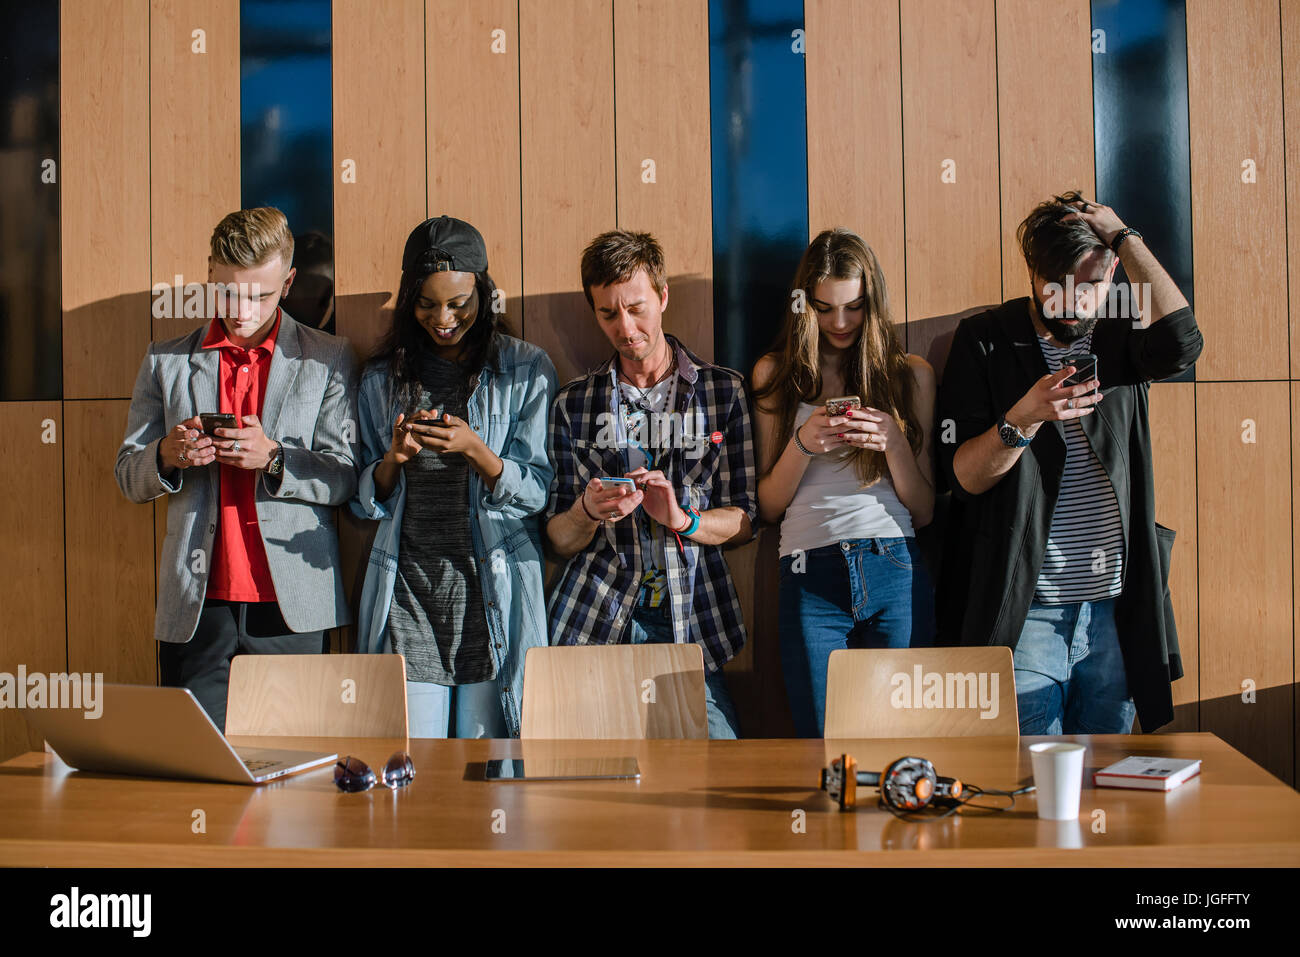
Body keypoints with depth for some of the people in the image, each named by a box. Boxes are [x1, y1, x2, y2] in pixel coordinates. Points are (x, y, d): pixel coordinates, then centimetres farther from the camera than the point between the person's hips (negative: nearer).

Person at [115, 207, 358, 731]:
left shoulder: (328, 359, 5)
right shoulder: (166, 362, 12)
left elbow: (347, 477, 1)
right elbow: (128, 477, 13)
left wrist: (273, 457, -17)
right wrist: (167, 455, -9)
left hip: (292, 604, -1)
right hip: (196, 605, 2)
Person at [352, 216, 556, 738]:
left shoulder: (525, 370, 3)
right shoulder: (382, 377, 11)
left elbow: (536, 492, -2)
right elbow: (365, 502, 12)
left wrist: (474, 450, -18)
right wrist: (394, 459, -8)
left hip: (494, 595, -1)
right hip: (406, 594, 2)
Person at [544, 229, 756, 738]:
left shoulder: (723, 390, 6)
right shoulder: (574, 403, 8)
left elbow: (745, 520, 5)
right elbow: (559, 540, 8)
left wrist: (683, 519, -14)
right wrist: (588, 512, -14)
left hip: (691, 623, 0)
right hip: (597, 619, 0)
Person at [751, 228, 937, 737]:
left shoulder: (911, 374, 12)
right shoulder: (776, 375, 12)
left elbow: (924, 511, 10)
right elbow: (768, 506, 10)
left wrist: (894, 441, -7)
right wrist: (803, 445, -7)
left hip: (896, 572, 1)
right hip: (810, 578, 0)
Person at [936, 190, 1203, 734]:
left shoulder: (1122, 338, 6)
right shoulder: (987, 341, 0)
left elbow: (1179, 343, -19)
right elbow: (962, 477, -6)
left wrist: (1124, 237, -12)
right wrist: (1024, 418, -23)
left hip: (1115, 608, 3)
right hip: (1026, 609, -2)